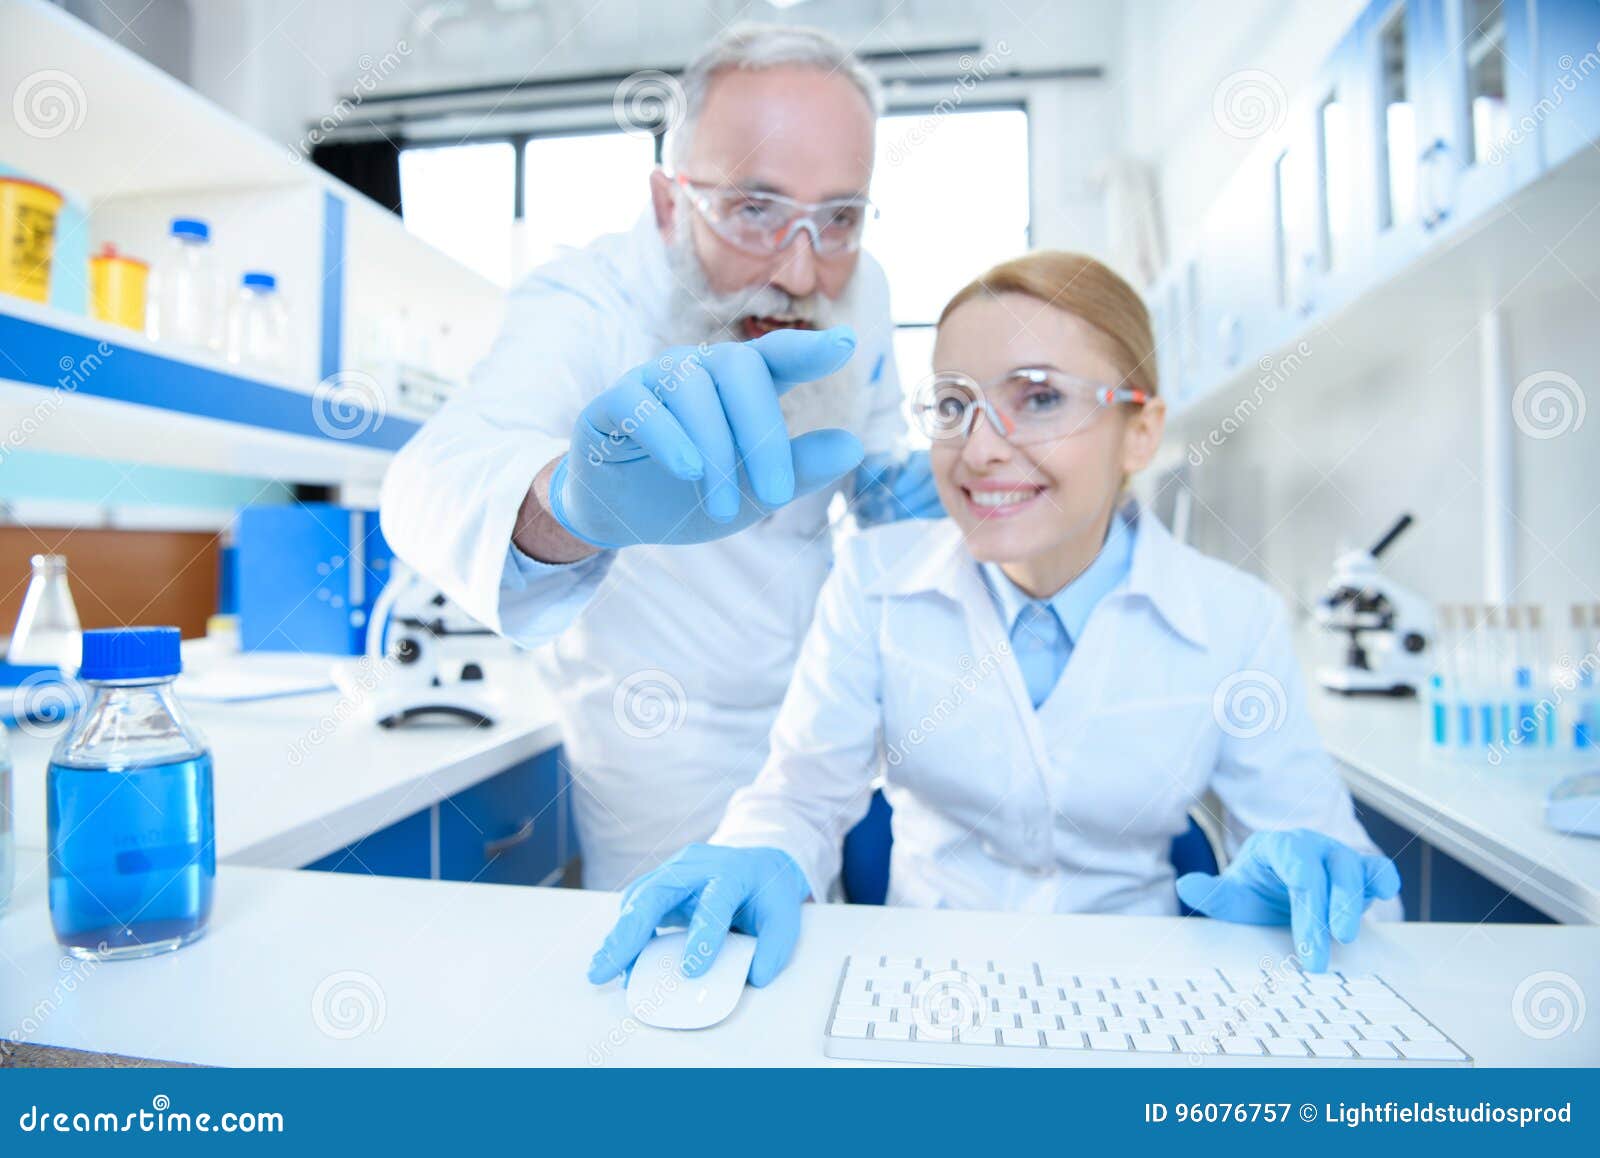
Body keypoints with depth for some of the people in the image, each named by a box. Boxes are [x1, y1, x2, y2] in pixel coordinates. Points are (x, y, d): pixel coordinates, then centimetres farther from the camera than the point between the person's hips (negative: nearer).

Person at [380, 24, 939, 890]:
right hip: (664, 747, -4)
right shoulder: (584, 306, -26)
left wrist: (894, 485, -13)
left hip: (819, 717, 5)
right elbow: (435, 480, -45)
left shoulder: (858, 288, -10)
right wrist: (571, 508, -68)